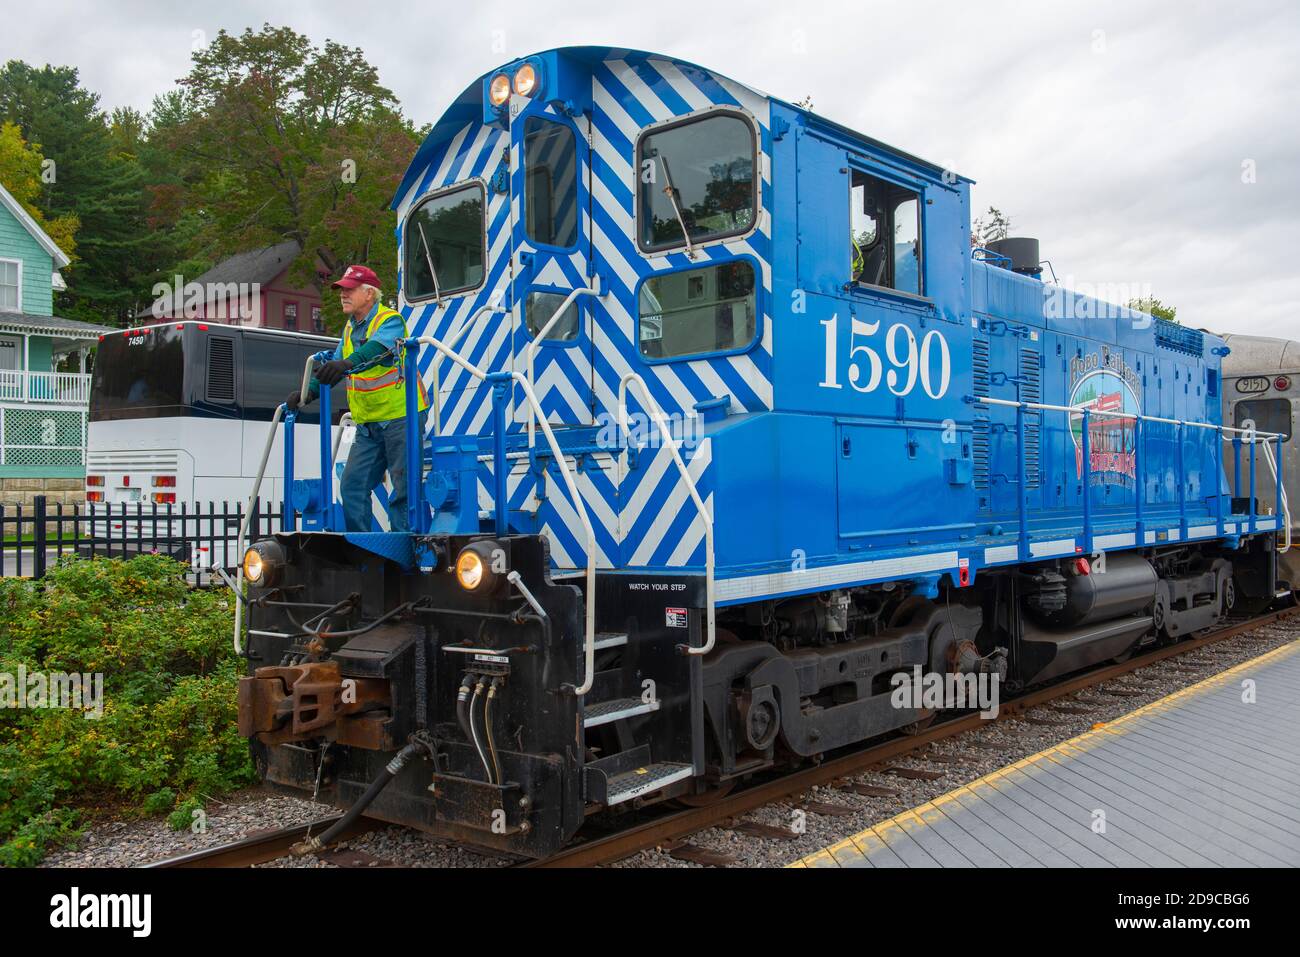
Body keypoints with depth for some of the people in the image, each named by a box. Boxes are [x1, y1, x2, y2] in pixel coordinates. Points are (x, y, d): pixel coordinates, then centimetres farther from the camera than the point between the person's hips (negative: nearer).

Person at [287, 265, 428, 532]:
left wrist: (347, 363, -49)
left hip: (401, 416, -8)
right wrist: (308, 392, 1)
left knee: (404, 486, -6)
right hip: (368, 423, 8)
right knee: (352, 485, 6)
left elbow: (378, 348, -32)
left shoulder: (391, 321, -11)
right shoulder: (350, 327, 15)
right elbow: (333, 361, 17)